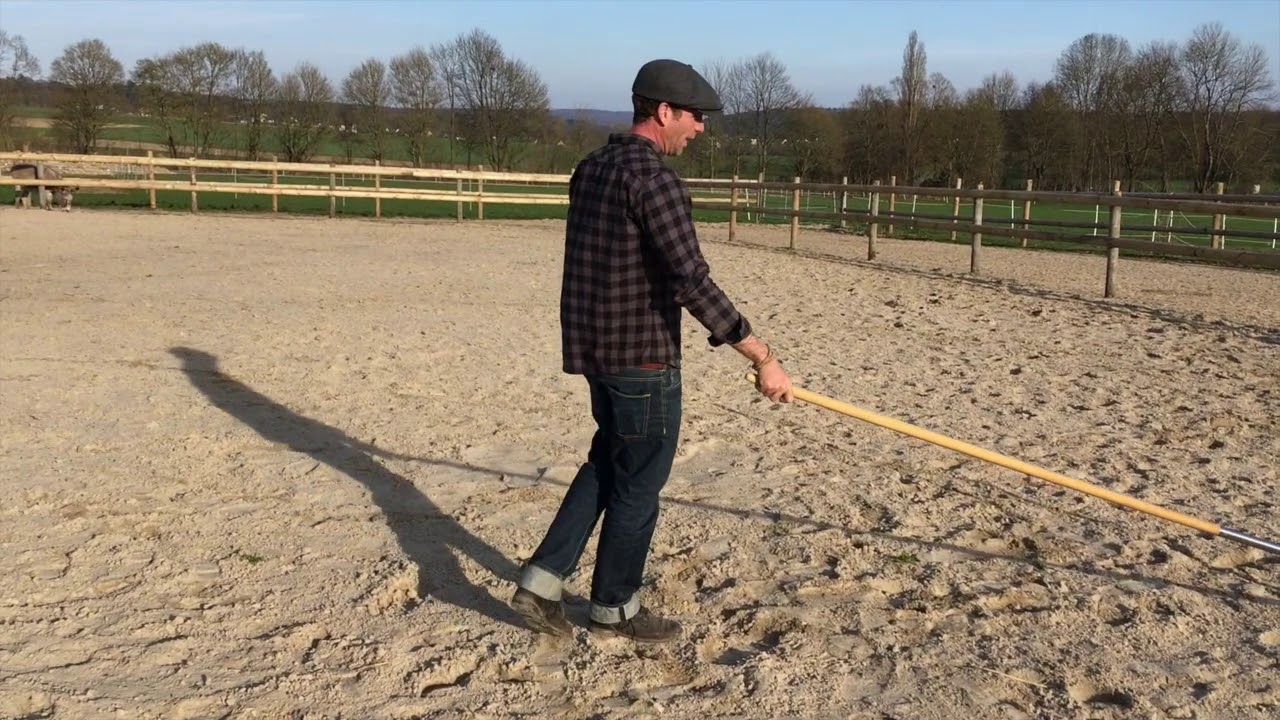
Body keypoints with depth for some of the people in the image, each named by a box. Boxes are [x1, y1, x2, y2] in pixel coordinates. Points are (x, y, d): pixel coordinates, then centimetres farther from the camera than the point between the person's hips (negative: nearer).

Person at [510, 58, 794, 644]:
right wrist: (762, 357, -23)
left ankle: (542, 579, 20)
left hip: (594, 347, 9)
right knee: (639, 483, 7)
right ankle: (614, 606, 24)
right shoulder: (653, 179, -19)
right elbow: (693, 283, -25)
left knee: (608, 461, 22)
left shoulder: (591, 168, 9)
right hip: (643, 357, -9)